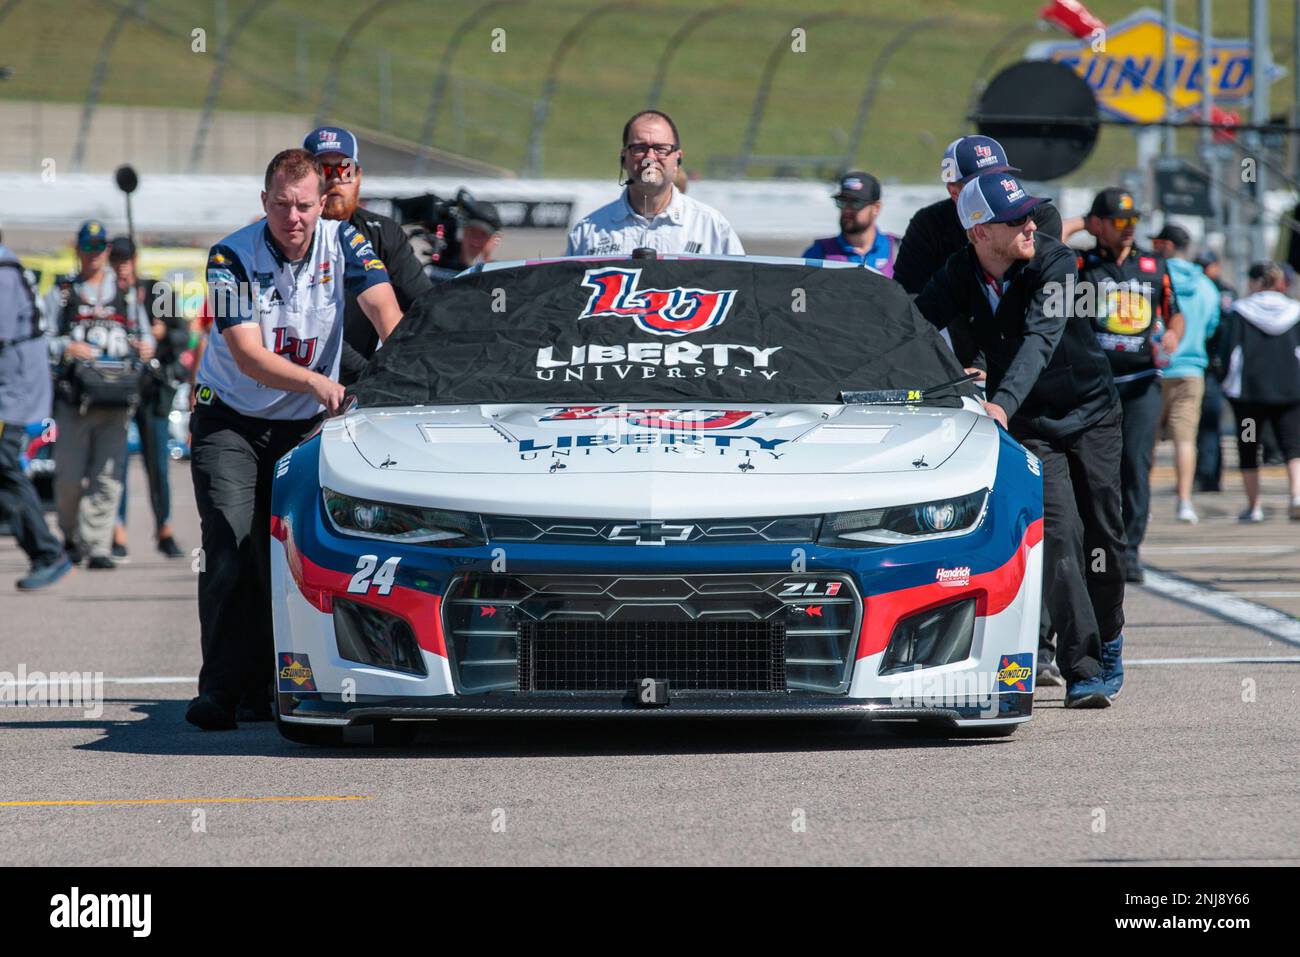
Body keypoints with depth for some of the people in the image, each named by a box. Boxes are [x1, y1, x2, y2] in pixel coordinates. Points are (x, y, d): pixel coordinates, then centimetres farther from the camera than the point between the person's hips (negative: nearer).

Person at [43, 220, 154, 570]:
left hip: (115, 398, 1)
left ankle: (98, 547, -6)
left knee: (107, 475, -6)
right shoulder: (61, 294, 12)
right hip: (74, 398, -1)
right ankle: (71, 537, 20)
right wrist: (67, 348, -14)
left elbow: (144, 332, 23)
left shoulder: (125, 293, 18)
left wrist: (146, 346, -1)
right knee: (69, 475, -3)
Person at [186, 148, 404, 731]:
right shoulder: (232, 258, -17)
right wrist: (316, 382, -39)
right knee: (231, 548, -16)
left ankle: (262, 688, 4)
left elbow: (387, 314, -17)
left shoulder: (342, 242, -9)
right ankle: (220, 689, -19)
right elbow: (249, 356, -24)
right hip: (230, 419, -3)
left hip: (304, 423, 3)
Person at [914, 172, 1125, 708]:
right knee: (1058, 533, -15)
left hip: (1092, 412, -1)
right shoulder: (959, 276, -11)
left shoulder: (1053, 262, -22)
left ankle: (1108, 648, 28)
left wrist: (1003, 403, -48)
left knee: (1102, 537, 5)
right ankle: (1082, 669, -18)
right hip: (1031, 423, 1)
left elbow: (1040, 340, -34)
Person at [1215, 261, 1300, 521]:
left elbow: (1229, 349, -5)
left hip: (1249, 390, -2)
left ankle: (1253, 506, 12)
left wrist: (1228, 380, 8)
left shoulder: (1240, 311, -3)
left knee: (1248, 450, 11)